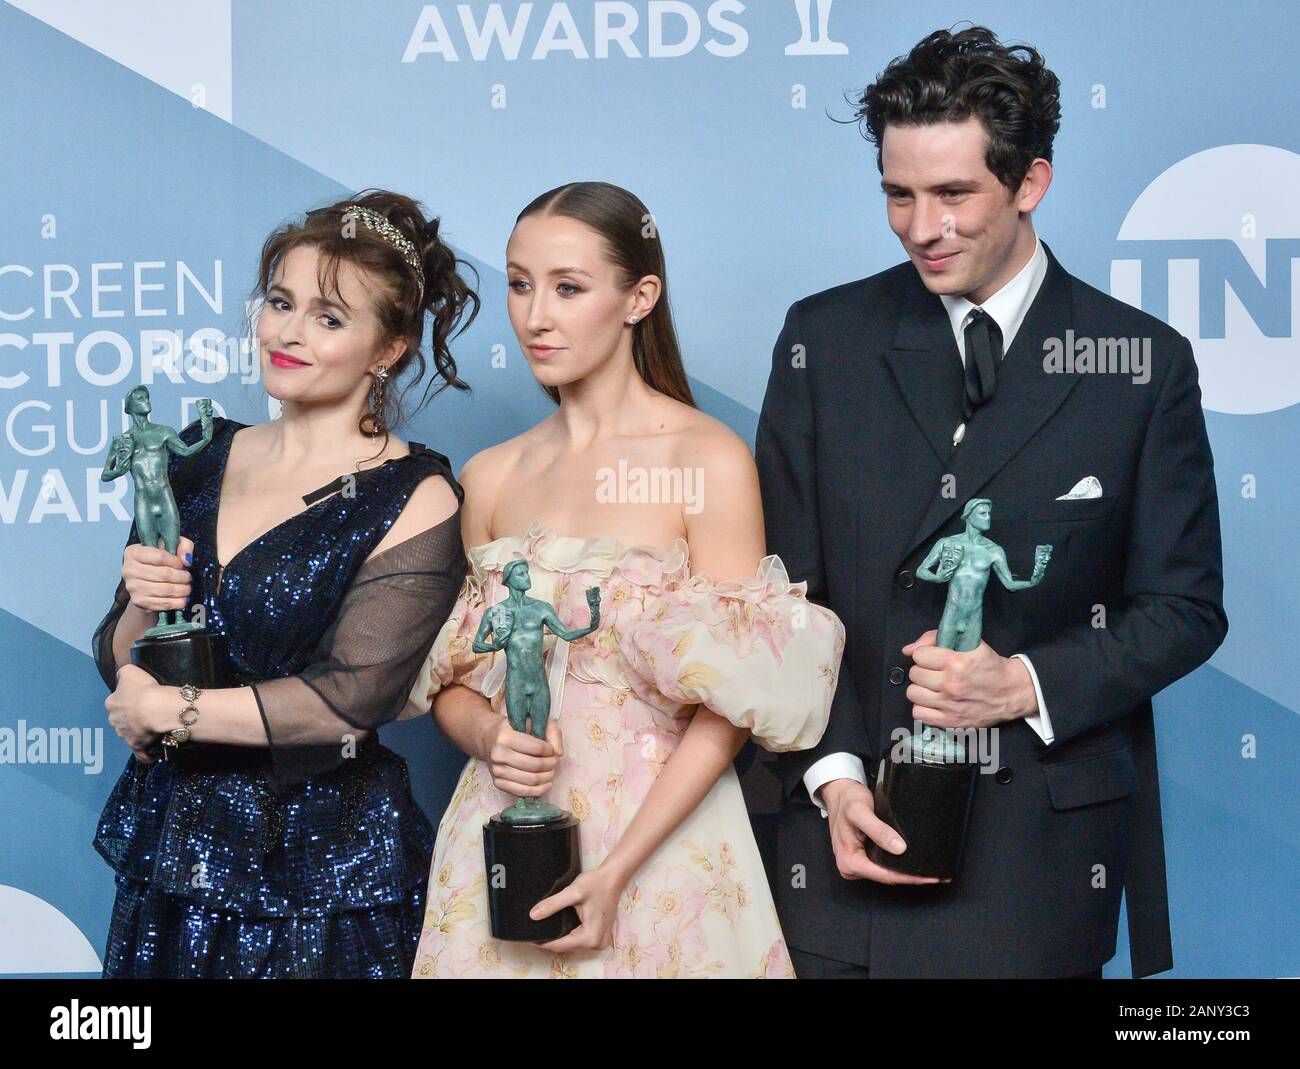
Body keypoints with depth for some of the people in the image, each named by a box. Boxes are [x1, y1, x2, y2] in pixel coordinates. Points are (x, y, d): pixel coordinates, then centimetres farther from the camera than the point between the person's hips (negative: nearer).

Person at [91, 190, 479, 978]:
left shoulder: (414, 499, -10)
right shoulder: (197, 459, 5)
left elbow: (349, 699, -18)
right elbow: (117, 663, 8)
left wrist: (167, 710, -9)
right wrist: (143, 608, -14)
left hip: (318, 864, -5)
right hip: (171, 844, 5)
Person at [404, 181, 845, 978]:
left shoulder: (711, 462, -10)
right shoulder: (490, 478, 3)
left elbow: (729, 710, -12)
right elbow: (453, 683, 12)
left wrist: (615, 872, -17)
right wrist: (487, 737, -10)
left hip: (660, 841, -4)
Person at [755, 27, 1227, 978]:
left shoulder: (1145, 364, 0)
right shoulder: (825, 338, 3)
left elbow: (1184, 608, 2)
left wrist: (1028, 685, -13)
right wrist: (832, 772, -8)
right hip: (843, 826, 1)